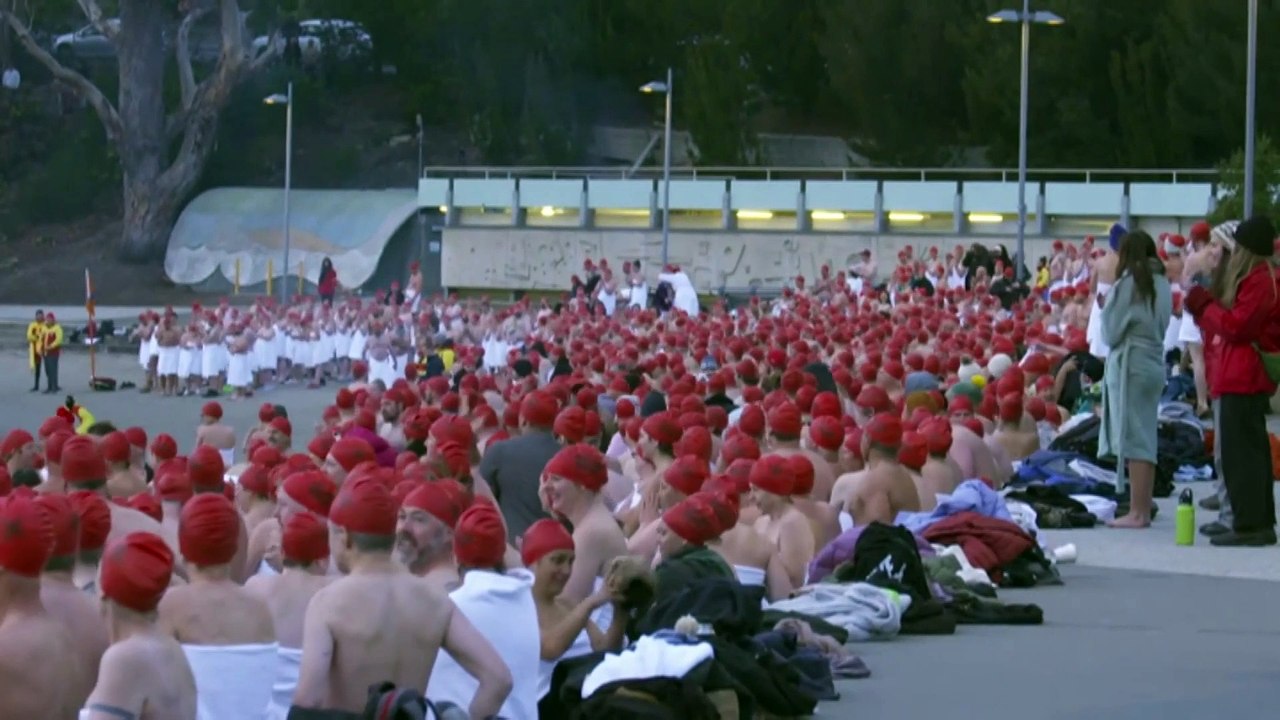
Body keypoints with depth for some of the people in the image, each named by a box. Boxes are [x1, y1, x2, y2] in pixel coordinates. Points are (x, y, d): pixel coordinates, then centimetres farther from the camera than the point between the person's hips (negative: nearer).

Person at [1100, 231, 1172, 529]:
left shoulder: (1128, 284, -12)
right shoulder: (1162, 285, 9)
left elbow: (1111, 333, -7)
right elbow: (1162, 325, 14)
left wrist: (1104, 307, 8)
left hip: (1129, 365, -7)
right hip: (1155, 363, 7)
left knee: (1133, 440, -5)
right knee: (1146, 440, 11)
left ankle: (1137, 512, -6)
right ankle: (1144, 509, 15)